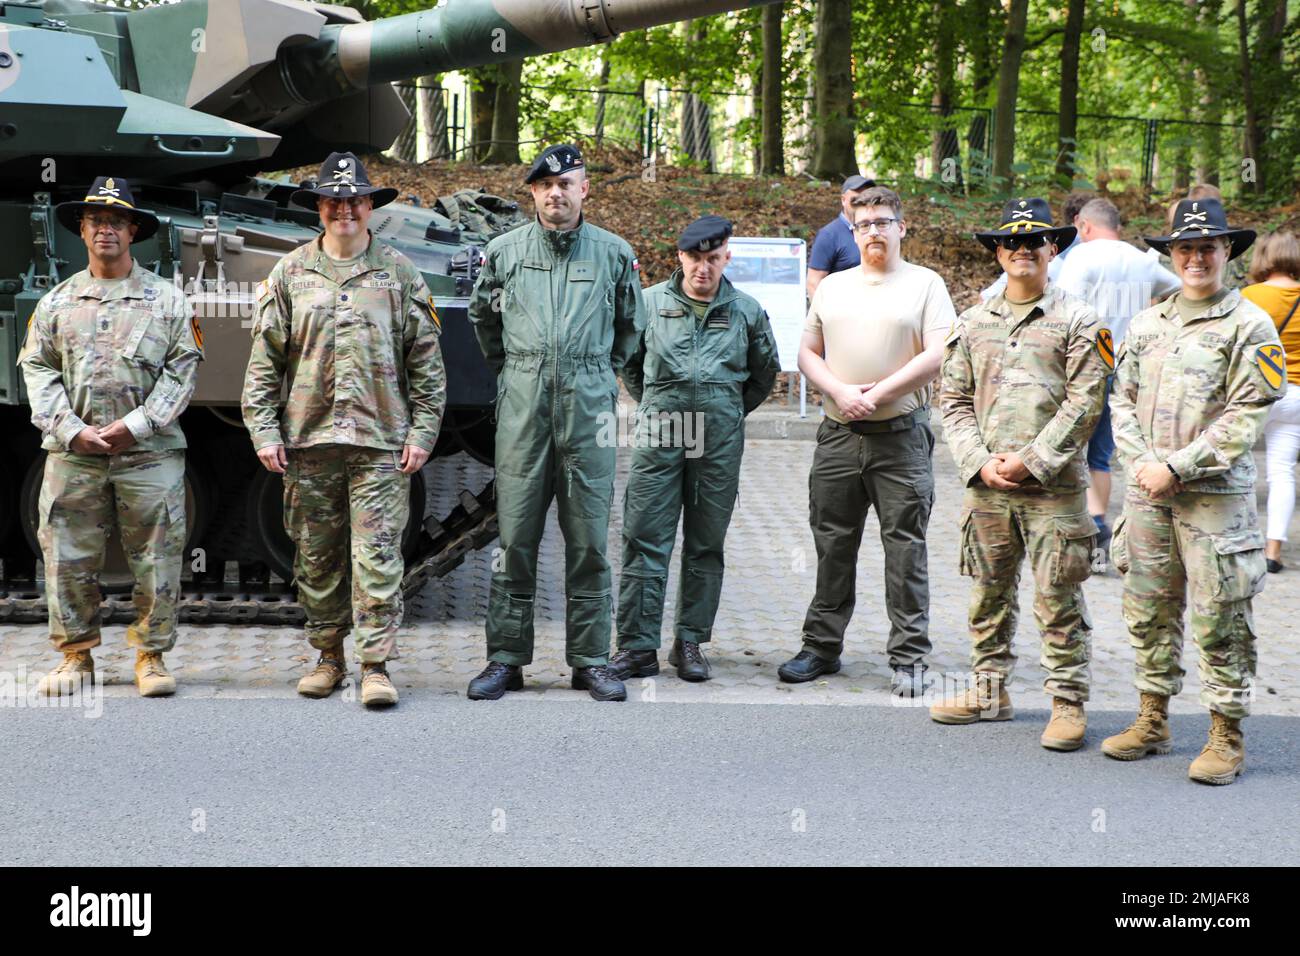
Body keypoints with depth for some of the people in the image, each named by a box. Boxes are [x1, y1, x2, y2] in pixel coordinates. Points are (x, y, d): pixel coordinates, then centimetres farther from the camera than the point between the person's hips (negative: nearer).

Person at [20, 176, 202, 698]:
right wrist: (71, 430, -7)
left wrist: (136, 424, -10)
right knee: (68, 559, 2)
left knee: (156, 560, 0)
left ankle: (151, 656, 12)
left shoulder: (167, 299, 6)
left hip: (149, 453, -1)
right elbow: (37, 370, 8)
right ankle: (76, 656, 14)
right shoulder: (56, 302, 12)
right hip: (73, 454, 2)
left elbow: (183, 368, 1)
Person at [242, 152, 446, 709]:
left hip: (380, 440, -2)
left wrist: (423, 432, 0)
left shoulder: (399, 274, 7)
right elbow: (264, 360, 8)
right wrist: (264, 431, 1)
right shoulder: (290, 274, 9)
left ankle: (376, 666, -4)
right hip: (307, 438, 2)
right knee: (316, 557, 8)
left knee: (378, 556, -7)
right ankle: (329, 657, 20)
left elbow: (426, 361, 7)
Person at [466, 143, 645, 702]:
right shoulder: (505, 252, 8)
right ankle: (506, 660, 7)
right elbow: (482, 316, 24)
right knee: (515, 539, 0)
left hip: (589, 409, 0)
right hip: (523, 410, 0)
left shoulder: (614, 254, 8)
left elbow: (631, 326, 23)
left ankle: (590, 660, 10)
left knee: (588, 541, 2)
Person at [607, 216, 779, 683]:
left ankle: (690, 643, 15)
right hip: (659, 434, -1)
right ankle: (638, 646, -1)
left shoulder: (746, 311, 6)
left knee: (706, 544, 6)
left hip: (721, 438, 1)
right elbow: (628, 361, 16)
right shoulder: (650, 302, 3)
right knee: (645, 539, -4)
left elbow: (765, 371, 20)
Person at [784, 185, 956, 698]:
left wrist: (878, 393, -12)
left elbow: (939, 354, -8)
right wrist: (840, 390, -6)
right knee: (833, 545, 9)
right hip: (838, 436, 4)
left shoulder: (925, 284, 2)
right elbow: (808, 353, 13)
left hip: (901, 437, -4)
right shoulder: (833, 287, 15)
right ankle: (821, 646, 19)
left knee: (905, 549, -2)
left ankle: (909, 658, 4)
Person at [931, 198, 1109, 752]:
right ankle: (990, 691, 23)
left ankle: (1068, 704, 6)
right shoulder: (972, 323, 13)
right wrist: (980, 463, -4)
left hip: (1054, 487, -4)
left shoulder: (1078, 322, 1)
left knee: (1058, 601, -2)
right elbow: (955, 401, 11)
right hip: (986, 485, 4)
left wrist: (1029, 461, -12)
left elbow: (1084, 404, -6)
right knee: (988, 596, 11)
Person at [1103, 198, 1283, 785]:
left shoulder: (1249, 325, -3)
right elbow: (1123, 400, 14)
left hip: (1215, 495, -5)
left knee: (1220, 620, -2)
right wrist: (1139, 462, -4)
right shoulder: (1147, 324, 13)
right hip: (1147, 493, 5)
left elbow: (1245, 417, -9)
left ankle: (1227, 736, 7)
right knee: (1148, 611, 11)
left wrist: (1177, 467, -13)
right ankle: (1152, 722, 22)